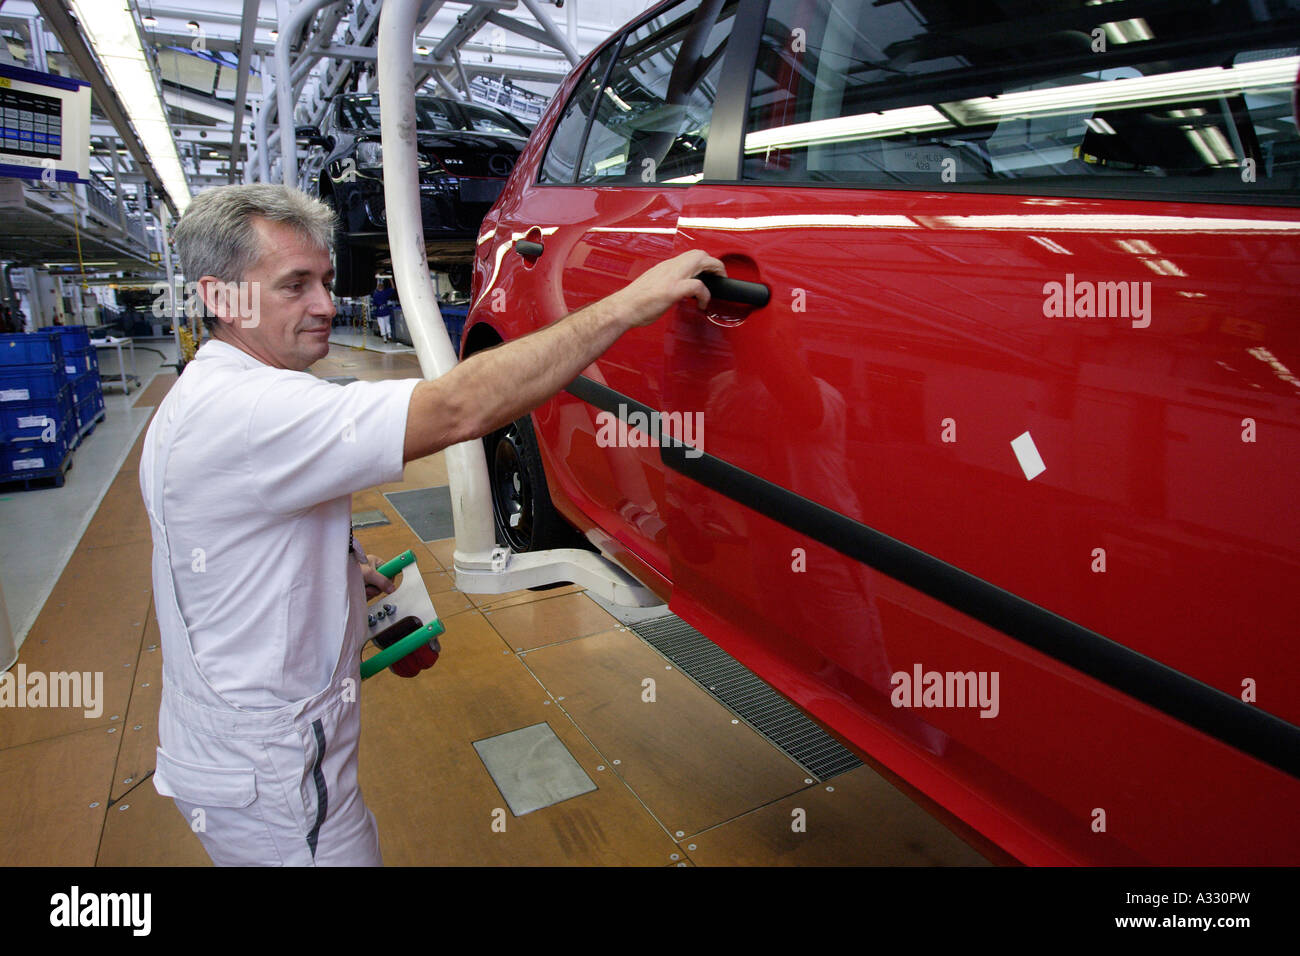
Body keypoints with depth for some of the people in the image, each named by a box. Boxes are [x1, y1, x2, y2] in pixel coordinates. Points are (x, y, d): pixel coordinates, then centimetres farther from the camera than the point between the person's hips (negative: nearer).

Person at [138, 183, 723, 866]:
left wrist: (344, 572, 5)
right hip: (269, 781, -10)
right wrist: (627, 304, -36)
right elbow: (457, 410, -40)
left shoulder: (197, 404, 8)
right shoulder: (246, 410, -29)